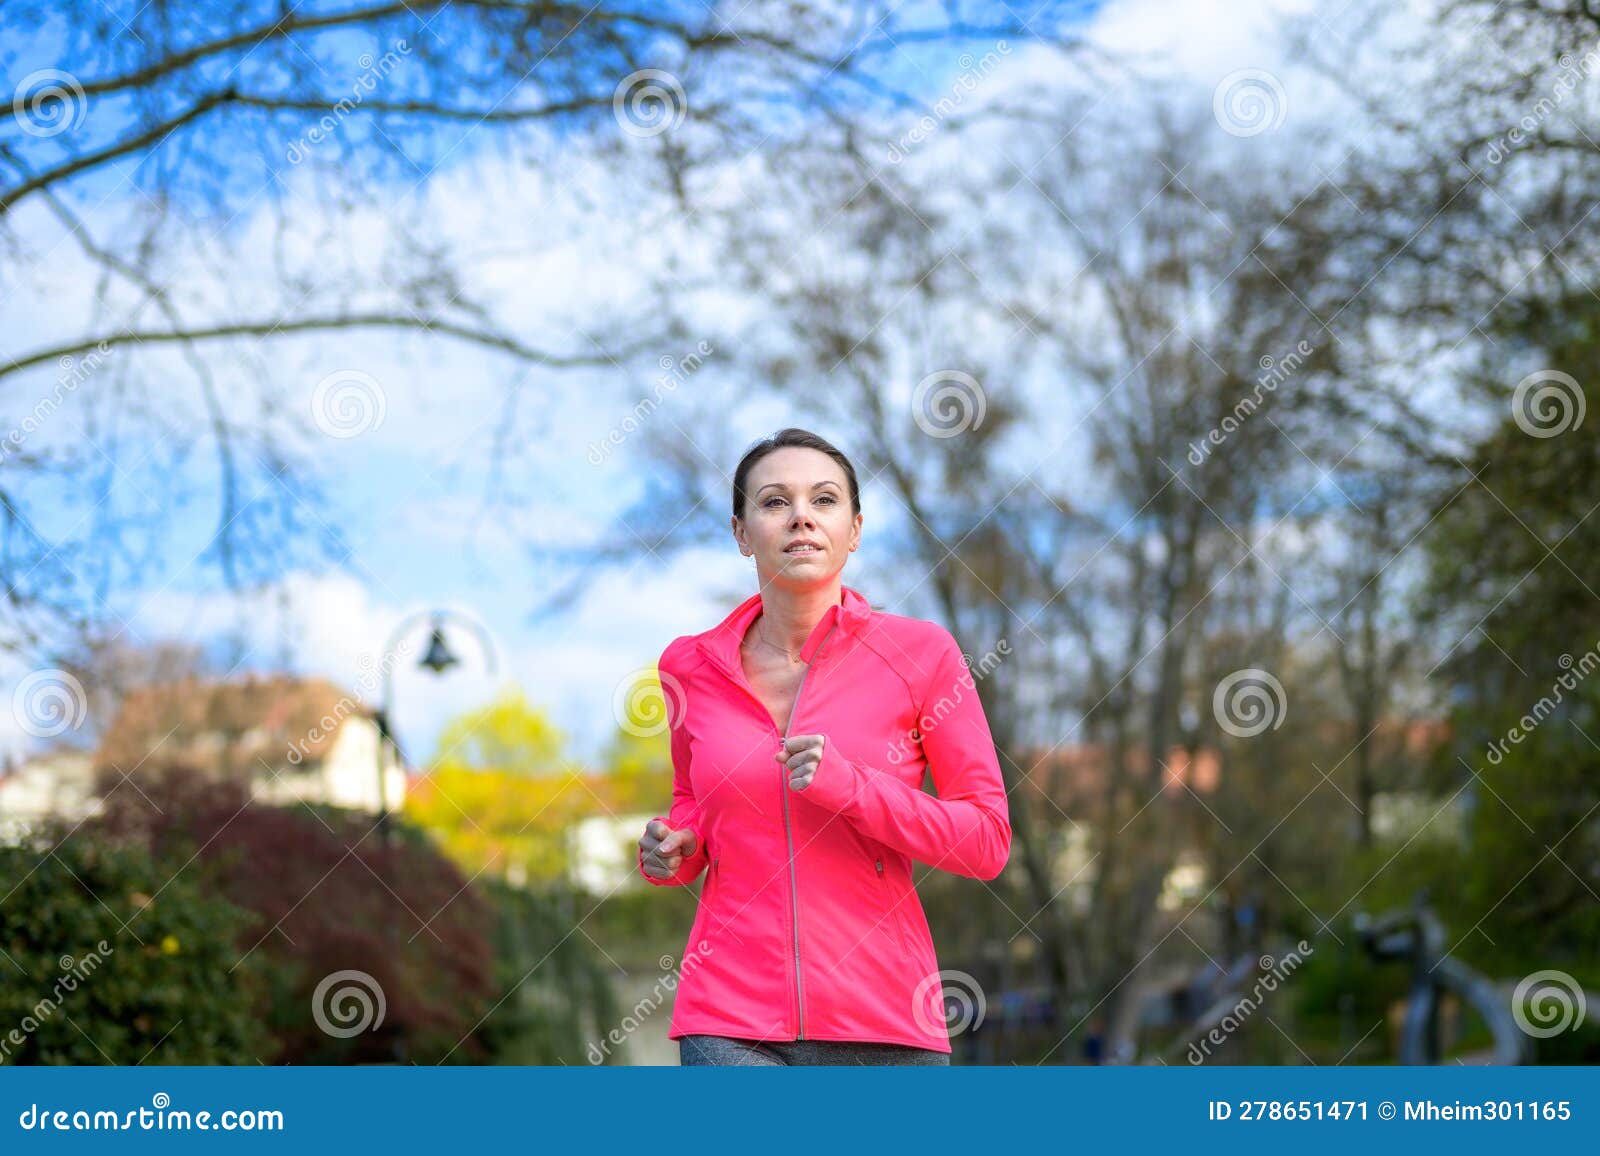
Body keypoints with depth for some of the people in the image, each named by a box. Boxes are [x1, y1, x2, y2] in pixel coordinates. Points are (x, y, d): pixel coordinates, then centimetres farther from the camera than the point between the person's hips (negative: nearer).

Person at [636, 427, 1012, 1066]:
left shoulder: (920, 652, -2)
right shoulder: (690, 665, 5)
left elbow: (987, 841, -2)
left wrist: (847, 786, -15)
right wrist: (676, 850, 1)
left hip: (884, 1022, 0)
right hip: (732, 1022, 1)